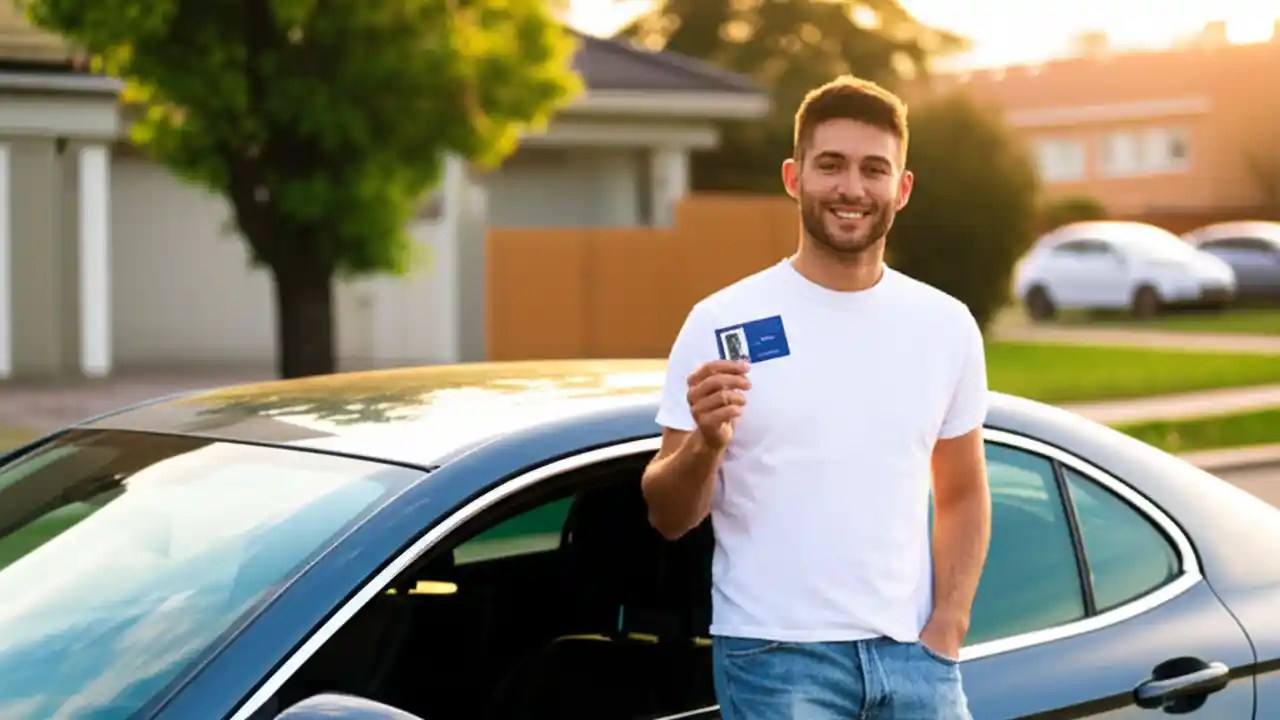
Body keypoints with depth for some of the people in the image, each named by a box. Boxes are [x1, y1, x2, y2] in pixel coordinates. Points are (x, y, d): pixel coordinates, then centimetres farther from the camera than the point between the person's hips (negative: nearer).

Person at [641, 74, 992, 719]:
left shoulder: (946, 325, 7)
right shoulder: (723, 323, -4)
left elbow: (963, 495, 14)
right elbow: (668, 516, -2)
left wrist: (947, 628, 1)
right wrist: (706, 444, -22)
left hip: (911, 655, 3)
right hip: (776, 658, -3)